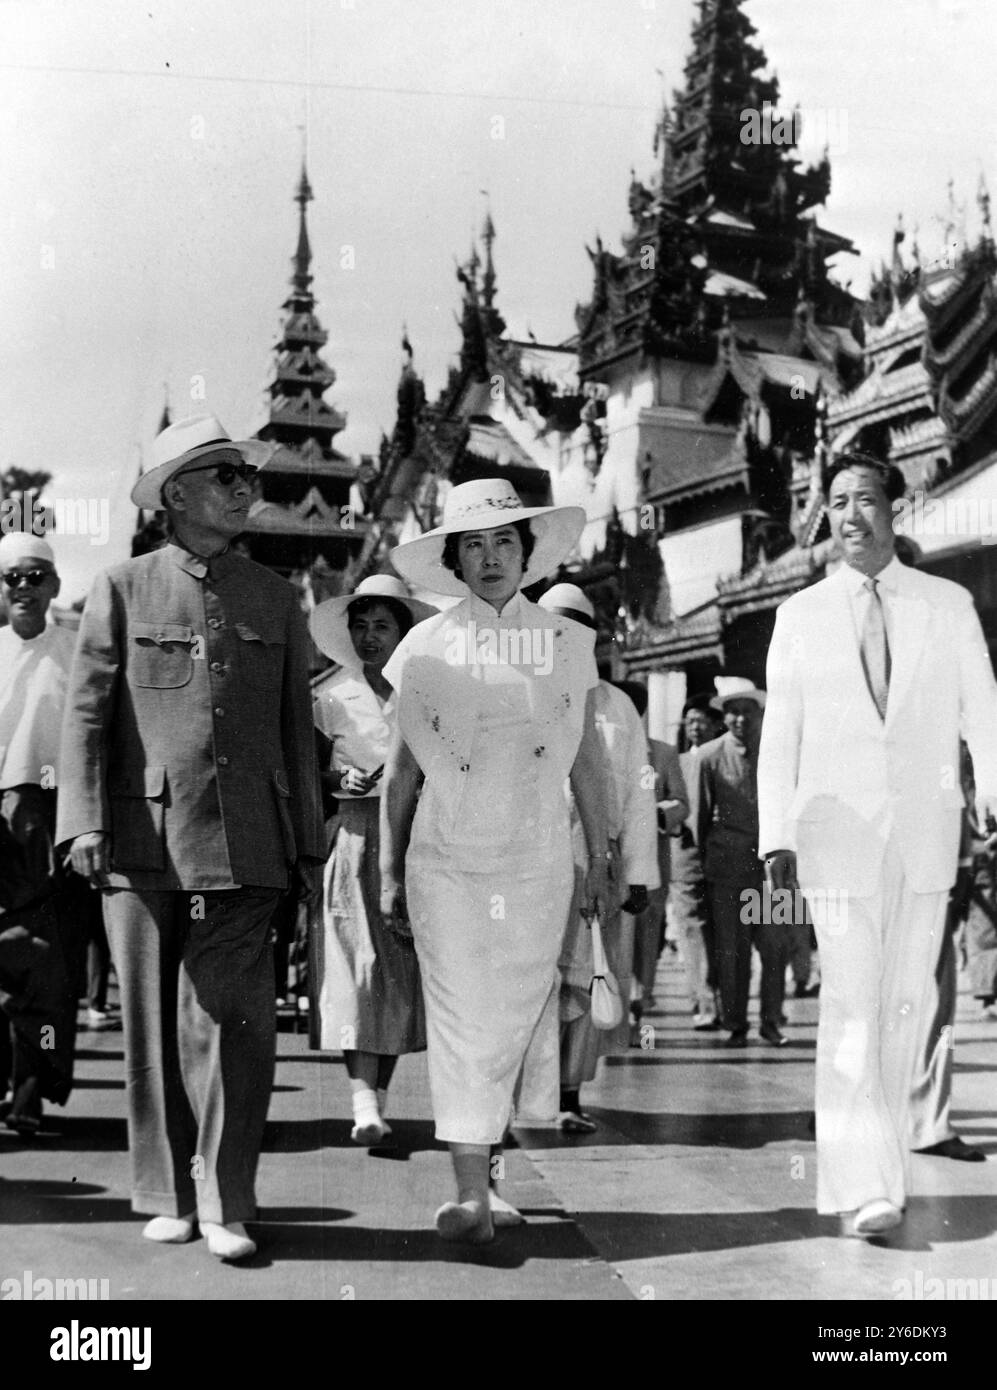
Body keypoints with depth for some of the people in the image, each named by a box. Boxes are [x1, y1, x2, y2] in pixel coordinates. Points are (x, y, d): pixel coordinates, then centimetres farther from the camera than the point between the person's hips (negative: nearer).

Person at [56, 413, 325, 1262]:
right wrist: (84, 823, -7)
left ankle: (225, 1204, 5)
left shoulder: (275, 600, 13)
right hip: (144, 841, -1)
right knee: (153, 1025, 6)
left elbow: (297, 728, 15)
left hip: (243, 843, 1)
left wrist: (310, 843, 13)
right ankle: (167, 1194, 19)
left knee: (234, 1021, -5)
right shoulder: (123, 590, 7)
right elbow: (86, 713, 4)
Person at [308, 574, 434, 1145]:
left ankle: (380, 1092, 16)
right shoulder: (333, 697, 8)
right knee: (359, 966, -10)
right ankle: (364, 1102, -14)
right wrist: (340, 779, -7)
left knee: (402, 970, 4)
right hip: (354, 837, 0)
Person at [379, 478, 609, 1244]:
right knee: (461, 1017, -8)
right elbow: (402, 769, 9)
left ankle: (485, 1164, 17)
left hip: (538, 862, 1)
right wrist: (390, 869, 9)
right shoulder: (425, 649, 5)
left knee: (518, 1017, 2)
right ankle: (471, 1193, -8)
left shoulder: (568, 644, 8)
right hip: (446, 859, -1)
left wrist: (601, 858, 12)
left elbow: (588, 761, 13)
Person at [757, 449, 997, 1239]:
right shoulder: (800, 615, 7)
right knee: (851, 1006, -8)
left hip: (925, 833, 1)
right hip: (838, 833, -1)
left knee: (906, 1004, 7)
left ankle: (887, 1161, 22)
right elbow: (780, 734, 4)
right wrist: (776, 837, -5)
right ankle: (864, 1186, -9)